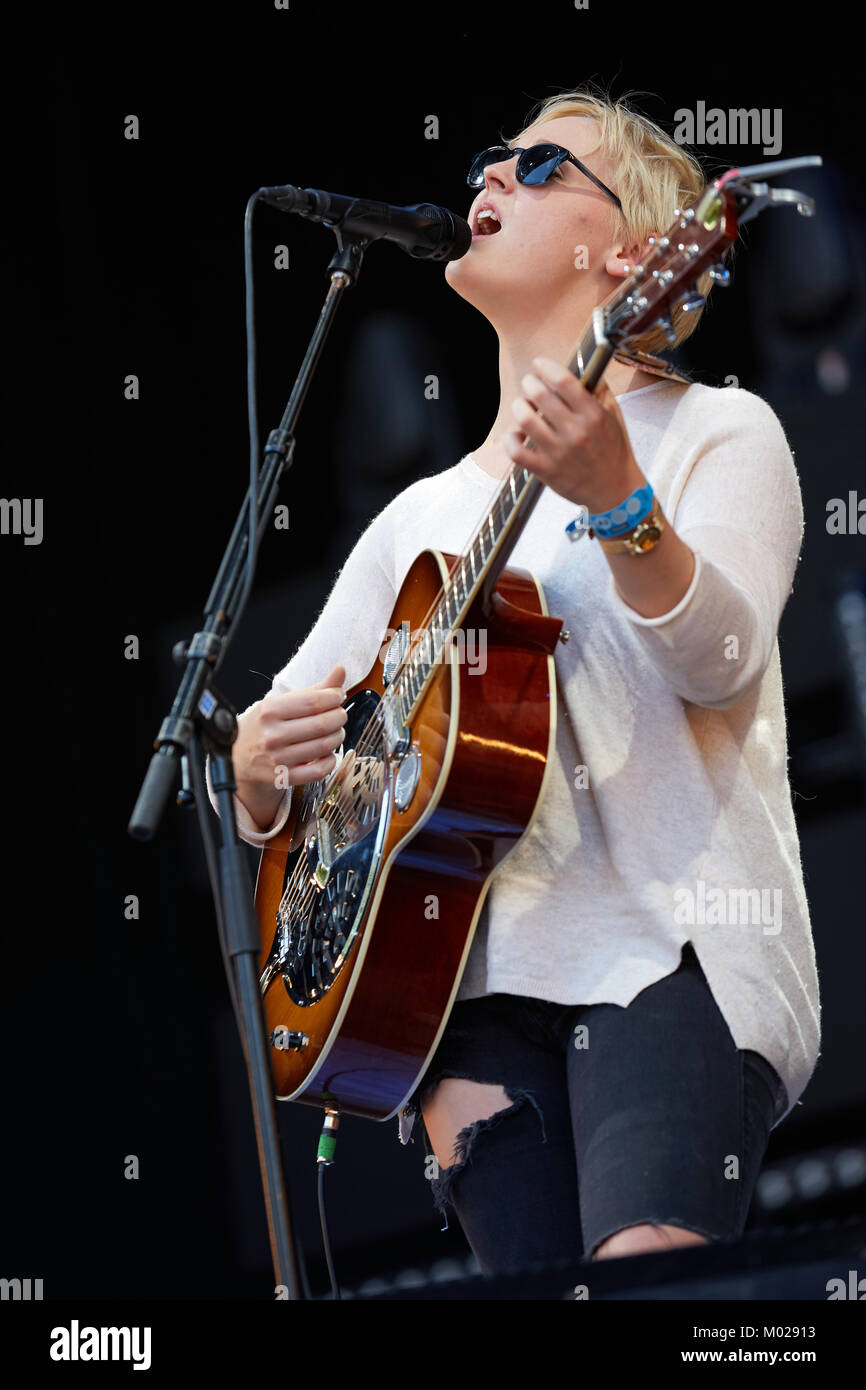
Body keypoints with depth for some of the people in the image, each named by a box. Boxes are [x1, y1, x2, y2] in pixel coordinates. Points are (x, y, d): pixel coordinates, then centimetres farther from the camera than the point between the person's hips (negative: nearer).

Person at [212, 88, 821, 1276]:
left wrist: (617, 502, -28)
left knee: (646, 1267, -28)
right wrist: (259, 763, -1)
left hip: (668, 951, -5)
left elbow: (719, 660, -11)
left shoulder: (715, 433, 9)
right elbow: (267, 790, 23)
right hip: (464, 968, 5)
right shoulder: (423, 516, 23)